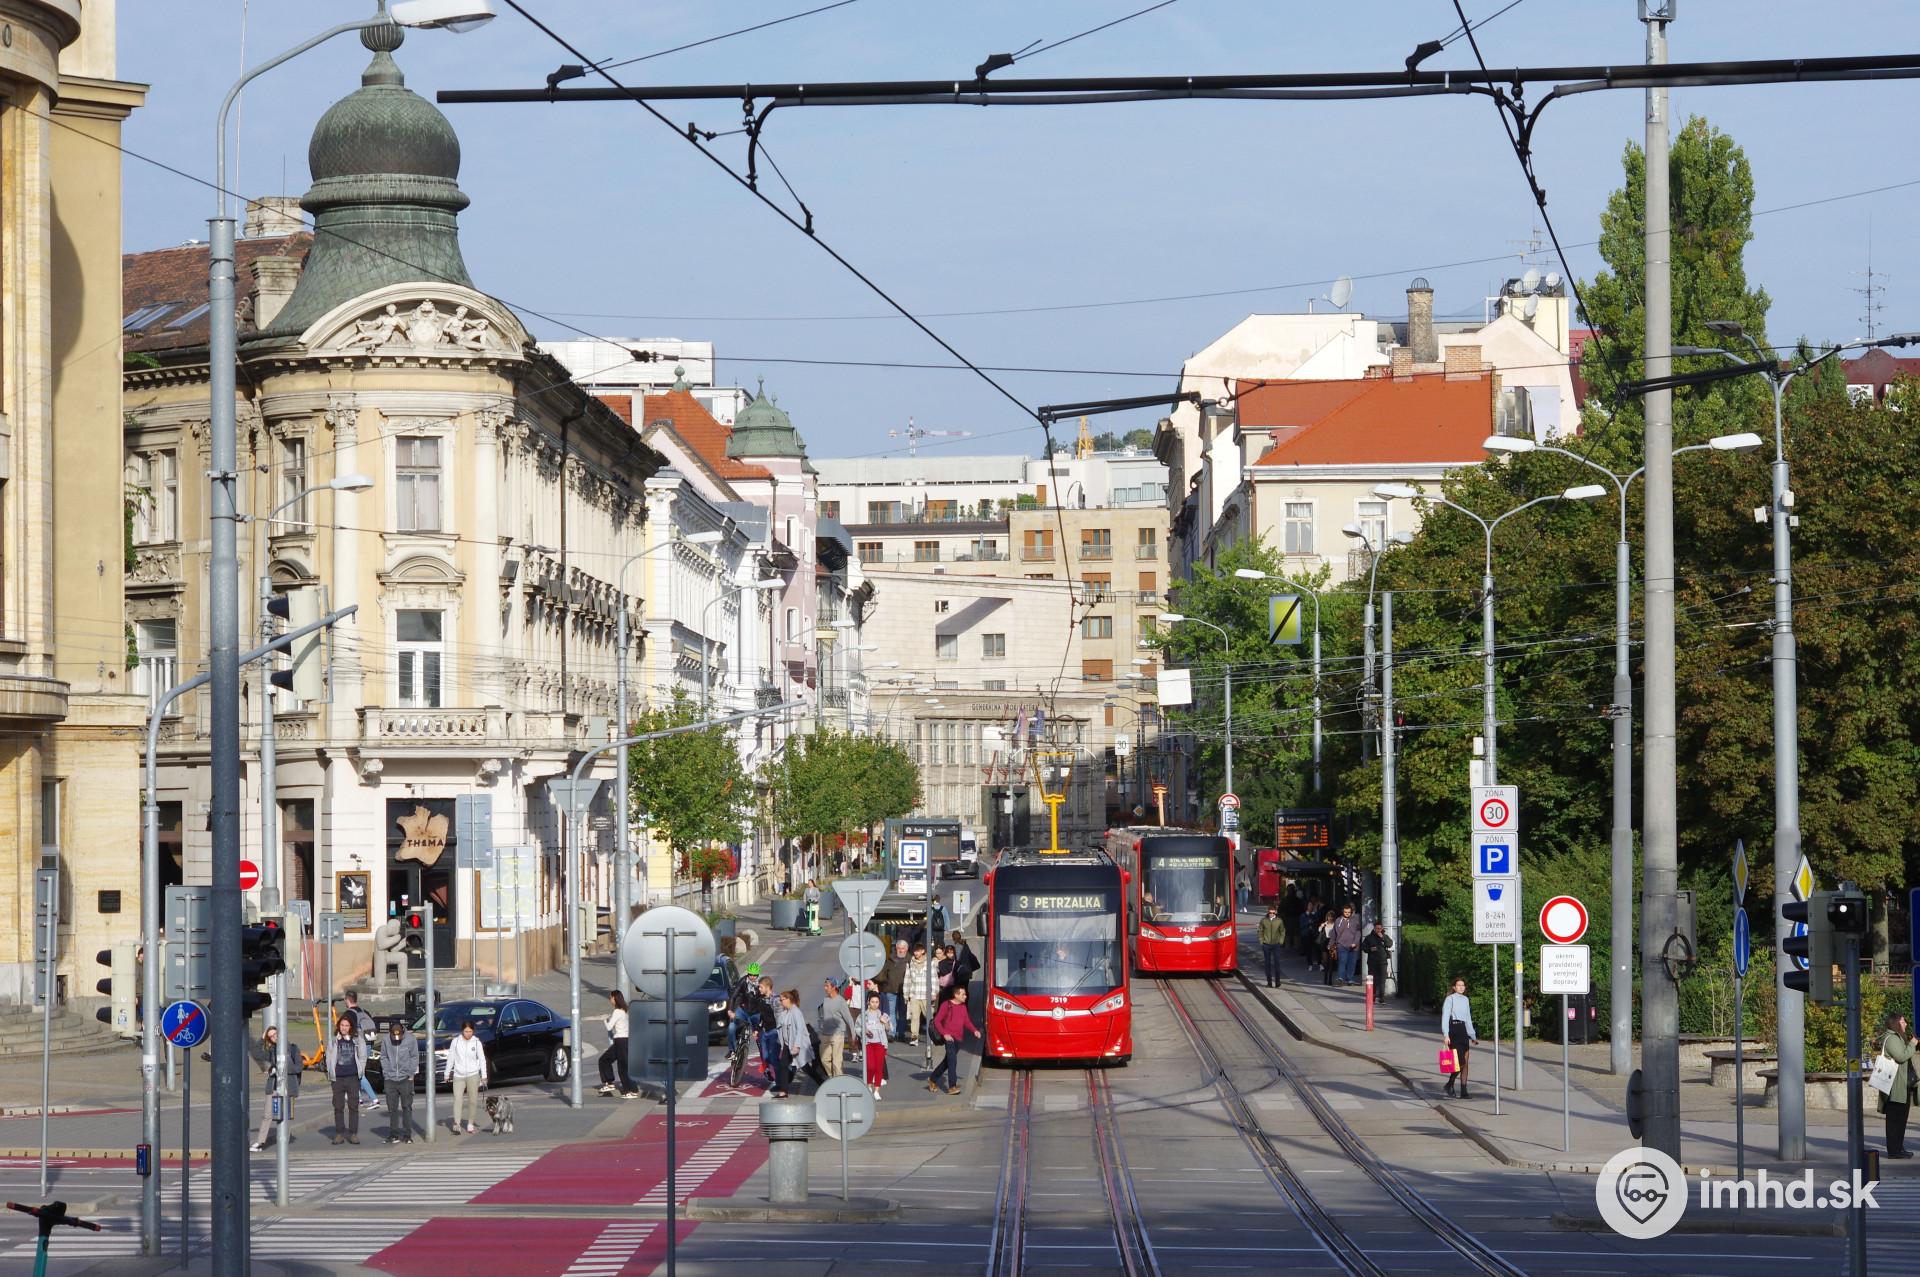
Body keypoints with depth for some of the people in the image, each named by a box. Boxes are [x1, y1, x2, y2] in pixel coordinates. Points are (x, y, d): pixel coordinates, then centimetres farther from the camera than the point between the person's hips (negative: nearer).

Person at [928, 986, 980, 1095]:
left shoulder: (963, 1006, 12)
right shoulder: (946, 1005, -7)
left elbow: (967, 1021, 18)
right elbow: (937, 1021, -7)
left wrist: (974, 1030, 0)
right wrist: (944, 1034, -17)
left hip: (958, 1038, 7)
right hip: (949, 1037, -7)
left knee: (947, 1061, 14)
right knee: (952, 1060, -16)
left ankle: (933, 1080, 30)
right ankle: (952, 1087, -19)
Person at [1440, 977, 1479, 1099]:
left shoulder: (1465, 1000, 16)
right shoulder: (1450, 999, -4)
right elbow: (1445, 1017, -10)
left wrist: (1473, 1036, 25)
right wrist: (1445, 1035, -20)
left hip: (1463, 1030, 7)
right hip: (1453, 1029, -7)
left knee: (1465, 1063, 4)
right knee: (1460, 1062, -13)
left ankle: (1463, 1092, 6)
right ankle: (1450, 1084, 8)